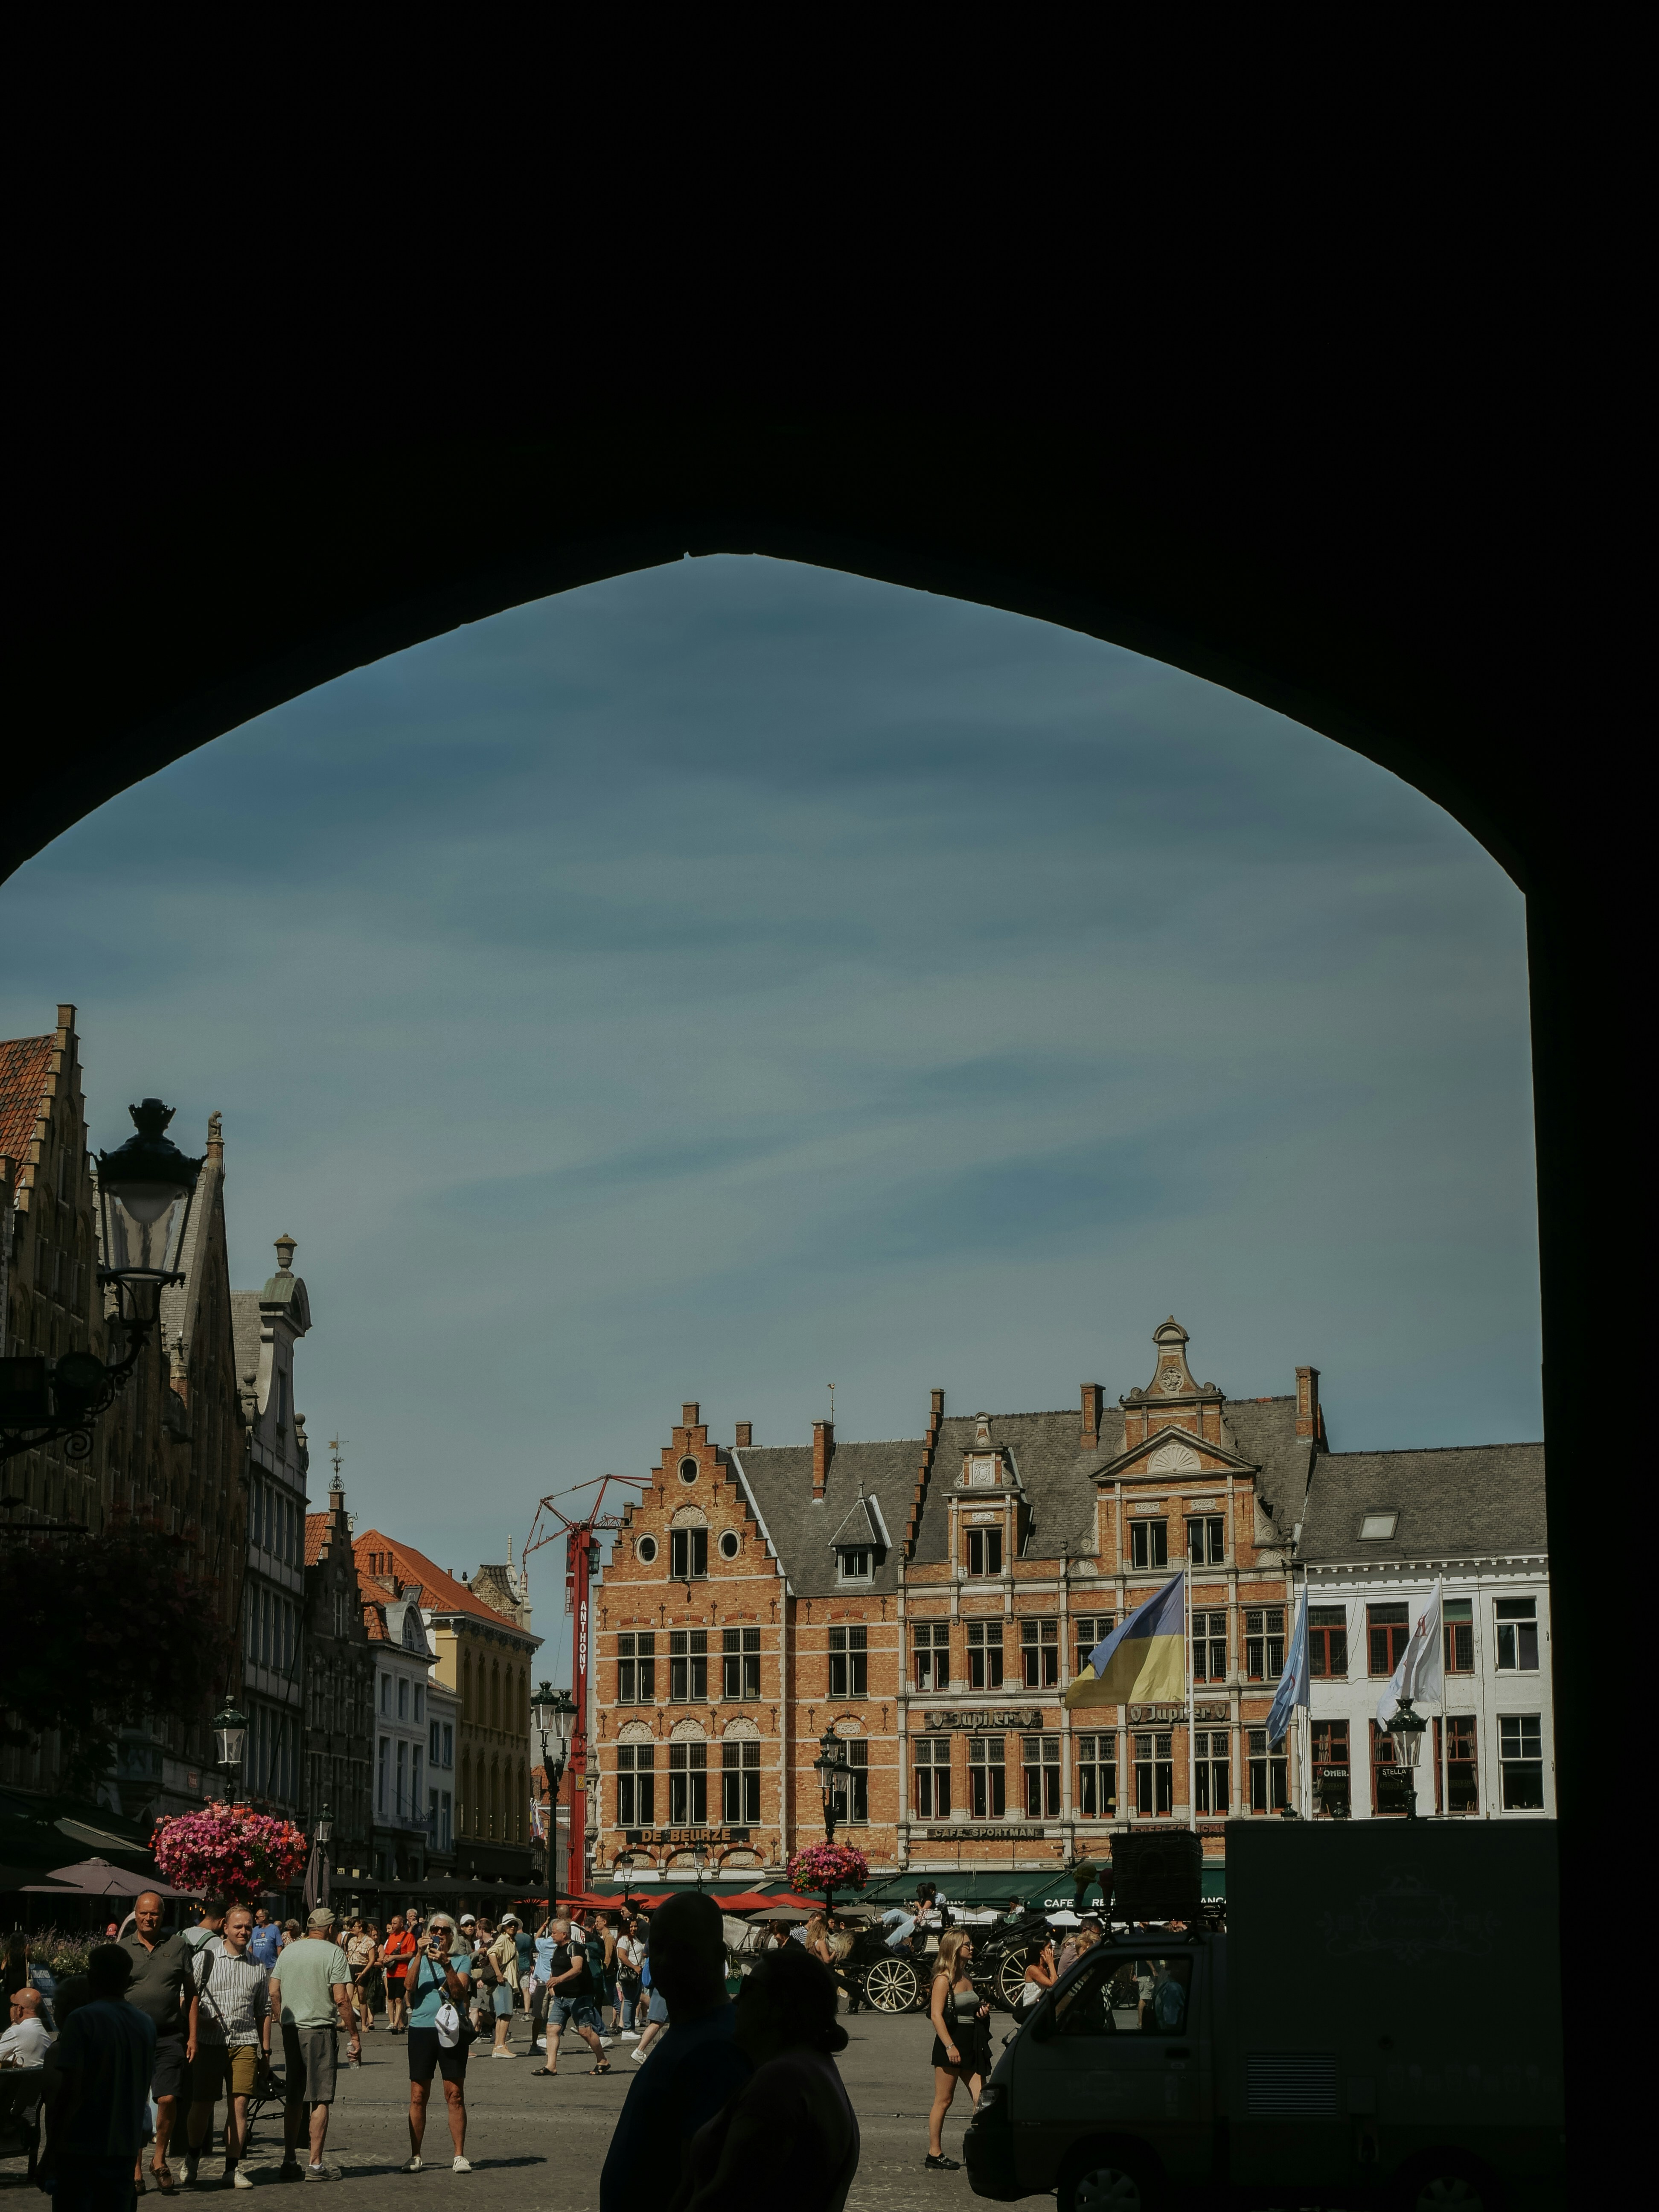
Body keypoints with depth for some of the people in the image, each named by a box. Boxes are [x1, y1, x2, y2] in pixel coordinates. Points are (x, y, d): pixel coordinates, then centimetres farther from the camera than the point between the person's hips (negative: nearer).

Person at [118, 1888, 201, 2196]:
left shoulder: (178, 1945, 7)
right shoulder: (122, 1949, 6)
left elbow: (190, 1992, 9)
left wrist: (192, 2036, 4)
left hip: (169, 2036, 0)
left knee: (168, 2099, -10)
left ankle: (160, 2159, 11)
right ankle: (135, 2171, 12)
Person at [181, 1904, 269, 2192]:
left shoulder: (258, 1967, 14)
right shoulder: (205, 1959, 5)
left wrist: (265, 2050, 14)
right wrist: (198, 2020, -13)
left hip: (245, 2042, 2)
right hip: (210, 2042, -2)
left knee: (239, 2105, -4)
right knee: (202, 2104, 1)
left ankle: (233, 2169, 1)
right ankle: (192, 2159, 23)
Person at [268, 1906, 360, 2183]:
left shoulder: (289, 1951, 10)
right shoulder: (333, 1953, -6)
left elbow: (274, 1993, 10)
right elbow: (341, 1999, -12)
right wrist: (354, 2035, -6)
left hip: (291, 2032, 5)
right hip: (320, 2031, -5)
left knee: (293, 2100, 13)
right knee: (320, 2100, -1)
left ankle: (289, 2163, 13)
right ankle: (315, 2165, -3)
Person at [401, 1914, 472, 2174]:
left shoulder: (460, 1963, 9)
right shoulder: (418, 1961, 13)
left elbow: (460, 1992, -7)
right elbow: (411, 1986, -6)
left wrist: (445, 1964, -18)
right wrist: (419, 1955, -16)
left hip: (452, 2030, -1)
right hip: (421, 2028, 1)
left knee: (455, 2095, -2)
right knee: (418, 2096, 2)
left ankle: (460, 2155, 2)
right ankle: (415, 2156, 9)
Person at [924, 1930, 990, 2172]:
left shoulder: (967, 1977, 15)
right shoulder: (944, 1979, -10)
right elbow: (937, 2016, -17)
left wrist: (982, 2012, 8)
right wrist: (950, 2046, -24)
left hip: (972, 2043, 8)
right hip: (951, 2043, -8)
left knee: (981, 2099, 1)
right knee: (943, 2101, -1)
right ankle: (935, 2154, 6)